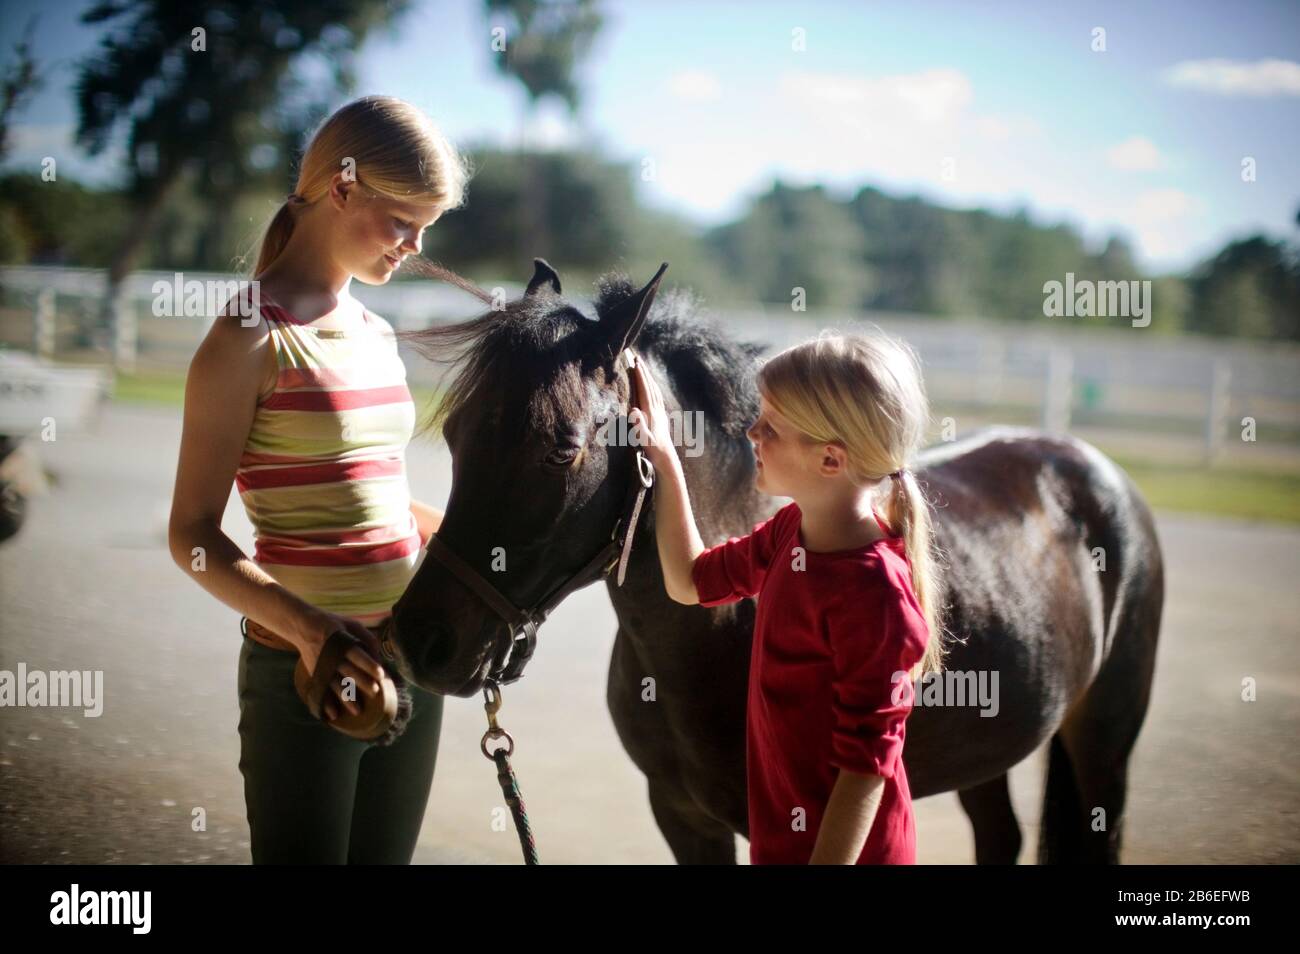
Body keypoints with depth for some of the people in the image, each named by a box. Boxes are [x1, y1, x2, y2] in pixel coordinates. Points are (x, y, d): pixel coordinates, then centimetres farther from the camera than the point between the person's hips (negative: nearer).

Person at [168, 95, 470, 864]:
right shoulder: (255, 336, -11)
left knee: (387, 853, 15)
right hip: (306, 673, -7)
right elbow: (194, 536, -13)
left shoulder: (377, 335, 11)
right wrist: (306, 625, -27)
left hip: (410, 662, 7)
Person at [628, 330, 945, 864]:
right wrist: (664, 460, 5)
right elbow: (691, 582, 13)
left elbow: (867, 764, -26)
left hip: (841, 847, -8)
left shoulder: (873, 593, -29)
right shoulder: (794, 531, -3)